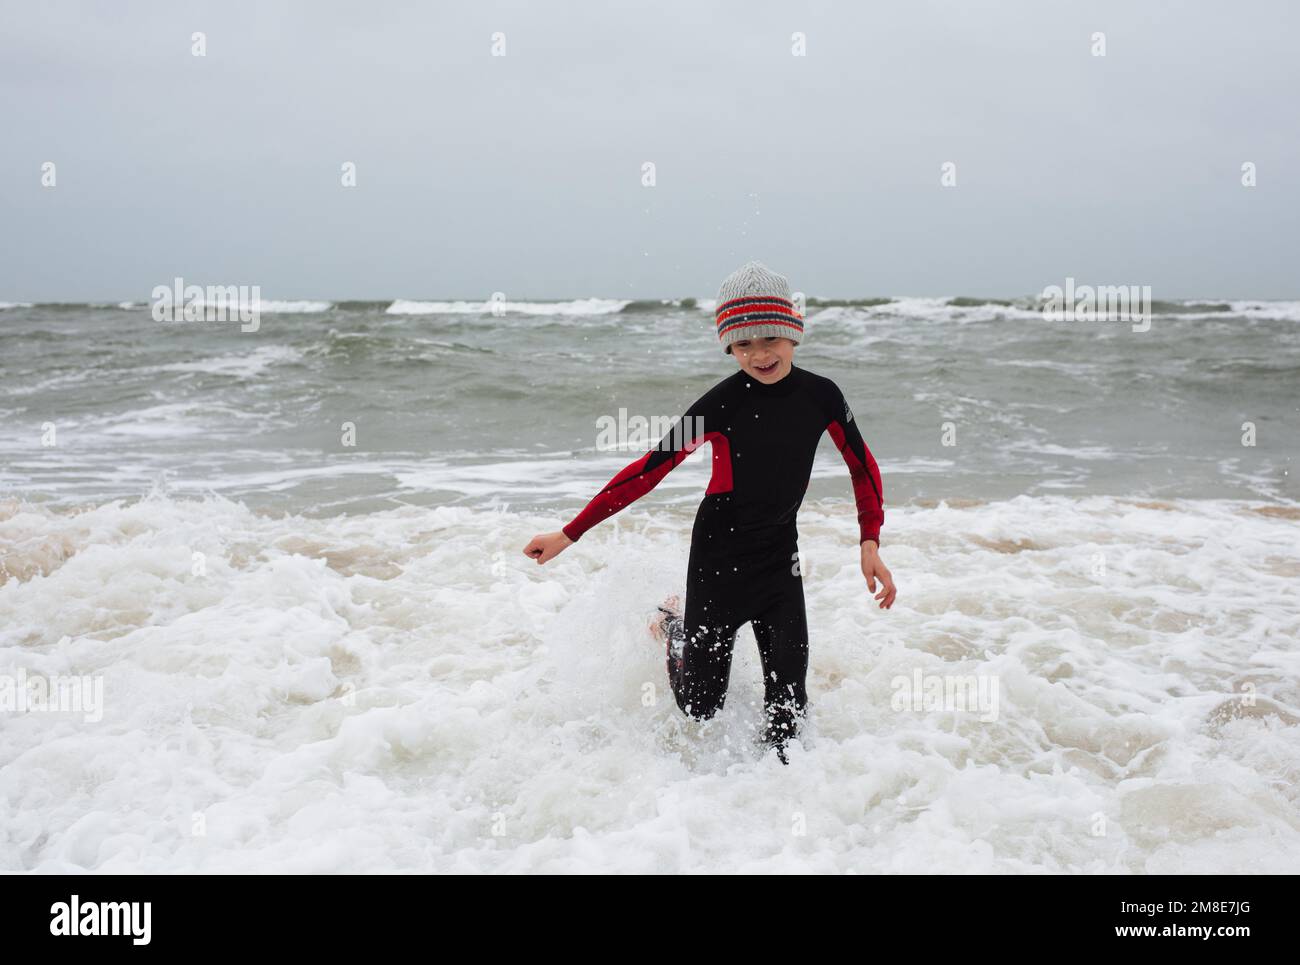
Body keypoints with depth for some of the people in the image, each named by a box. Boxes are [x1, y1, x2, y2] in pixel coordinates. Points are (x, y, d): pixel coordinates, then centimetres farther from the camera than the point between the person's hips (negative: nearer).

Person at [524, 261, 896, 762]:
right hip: (718, 553, -3)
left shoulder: (821, 395, -7)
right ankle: (675, 630, 37)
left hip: (780, 555, 3)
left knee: (788, 697, -5)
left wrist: (870, 544, -3)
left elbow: (862, 466, 7)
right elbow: (650, 469, -15)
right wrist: (569, 534, -15)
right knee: (700, 704, 7)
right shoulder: (721, 403, -18)